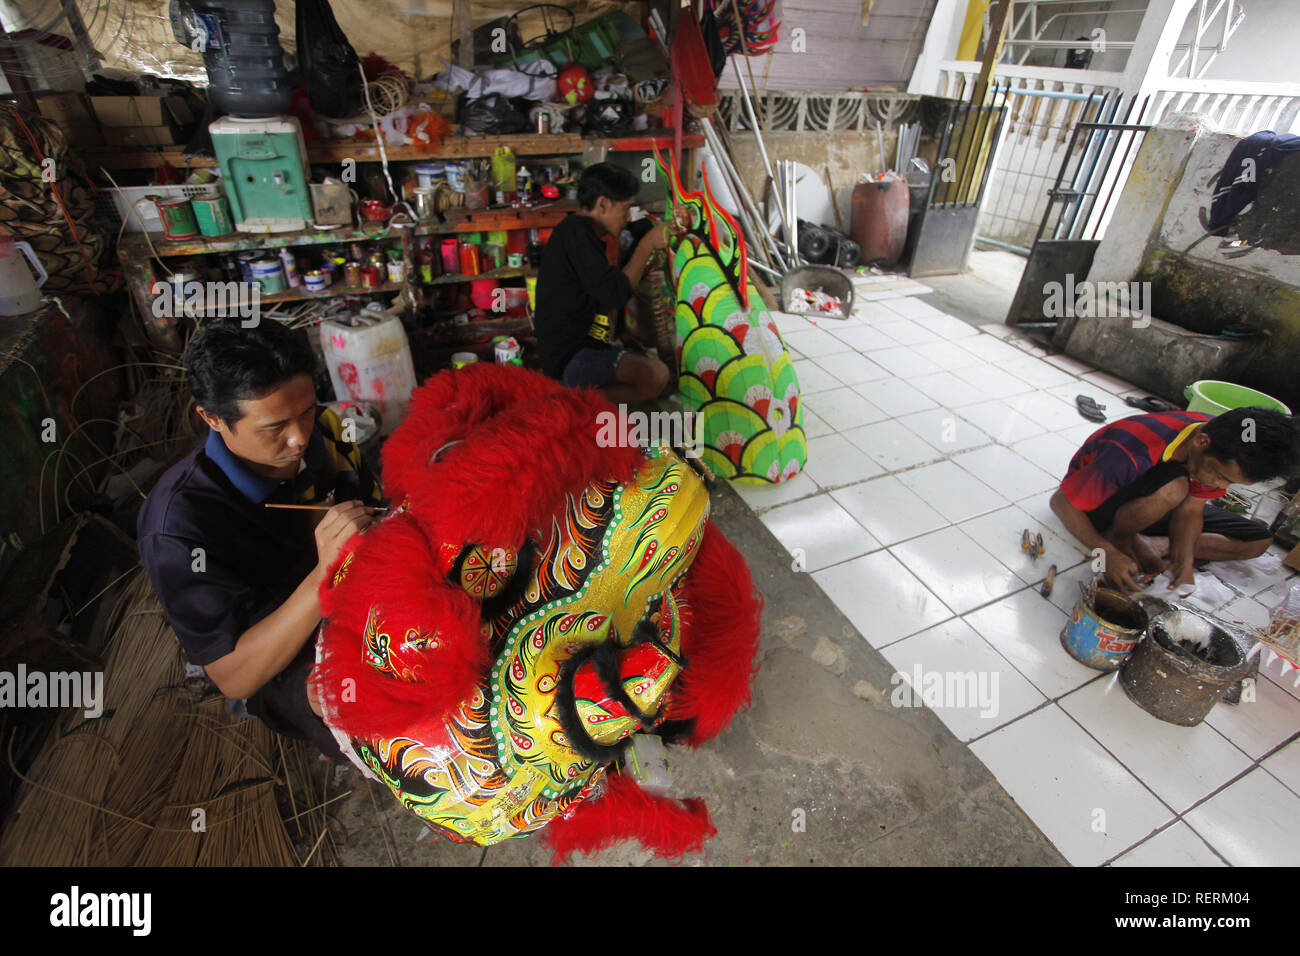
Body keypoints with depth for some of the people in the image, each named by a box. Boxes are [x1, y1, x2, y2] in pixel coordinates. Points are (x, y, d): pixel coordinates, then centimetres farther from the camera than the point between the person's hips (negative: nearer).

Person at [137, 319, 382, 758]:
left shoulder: (324, 430, -11)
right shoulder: (178, 525, -26)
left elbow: (373, 510, 7)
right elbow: (233, 678, -24)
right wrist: (325, 574, -39)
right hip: (285, 665, -6)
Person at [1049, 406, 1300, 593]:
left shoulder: (1223, 451, -16)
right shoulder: (1132, 455, -37)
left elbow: (1190, 510, -7)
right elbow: (1061, 501, -31)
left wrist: (1184, 561, -23)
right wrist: (1109, 554, -37)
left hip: (1146, 503, 7)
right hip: (1097, 505, -7)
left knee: (1259, 541, -3)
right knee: (1172, 487, -37)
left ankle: (1137, 543, -9)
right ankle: (1118, 539, -12)